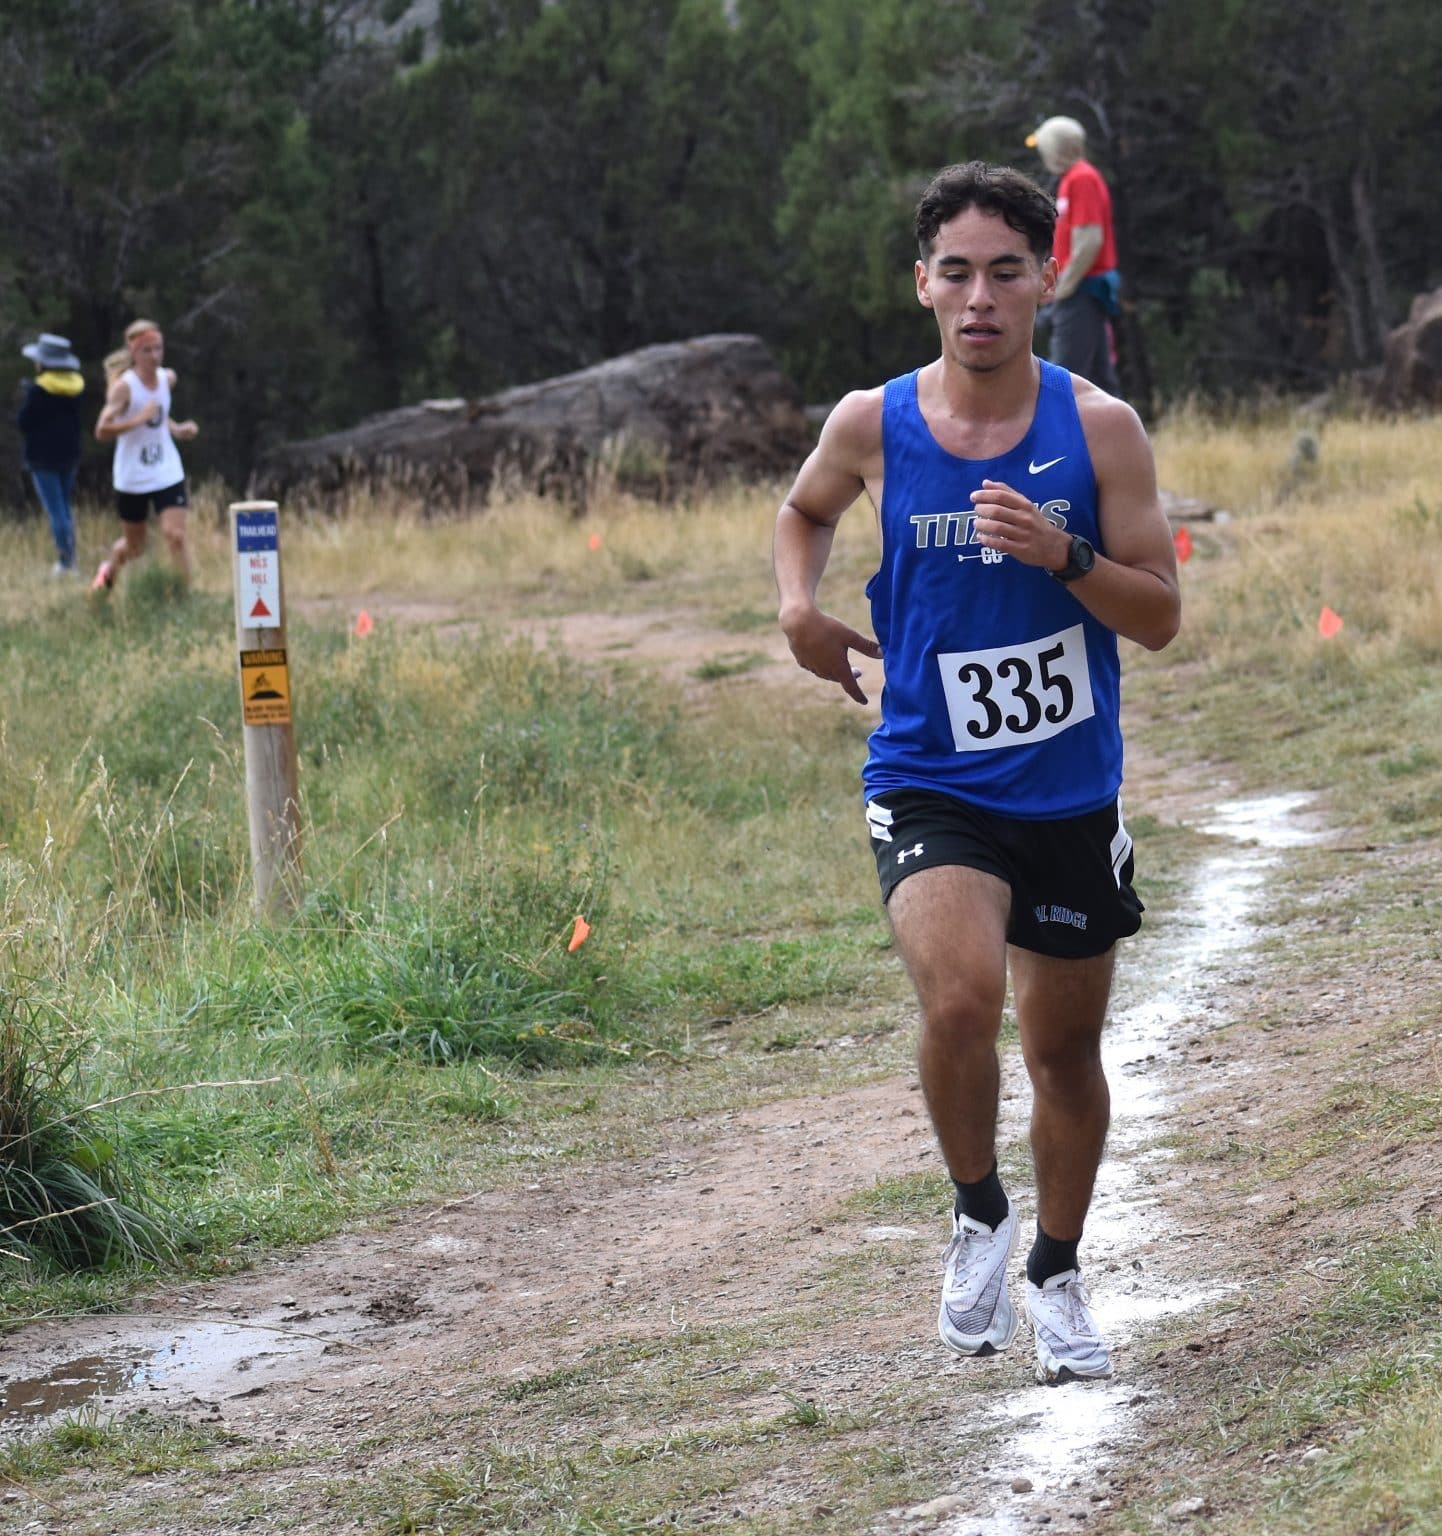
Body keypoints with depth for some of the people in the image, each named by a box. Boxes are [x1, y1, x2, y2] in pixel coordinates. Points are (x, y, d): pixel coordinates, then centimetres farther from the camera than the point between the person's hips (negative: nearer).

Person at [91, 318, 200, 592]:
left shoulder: (167, 378, 1)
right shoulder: (124, 386, -17)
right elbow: (102, 430, -25)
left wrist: (177, 429, 3)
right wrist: (139, 419, -34)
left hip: (168, 474, 3)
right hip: (132, 478, -3)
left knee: (176, 534, -15)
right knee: (134, 546, 14)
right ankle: (109, 568, 46)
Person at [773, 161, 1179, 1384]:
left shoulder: (1099, 428, -6)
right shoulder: (873, 426, -3)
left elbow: (1162, 616, -6)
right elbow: (805, 510, 20)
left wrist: (1063, 555, -23)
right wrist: (799, 603, 0)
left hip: (1071, 793, 1)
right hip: (931, 786, -1)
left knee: (1066, 1050, 13)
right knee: (962, 996, -26)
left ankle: (1057, 1269, 36)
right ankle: (978, 1213, 1)